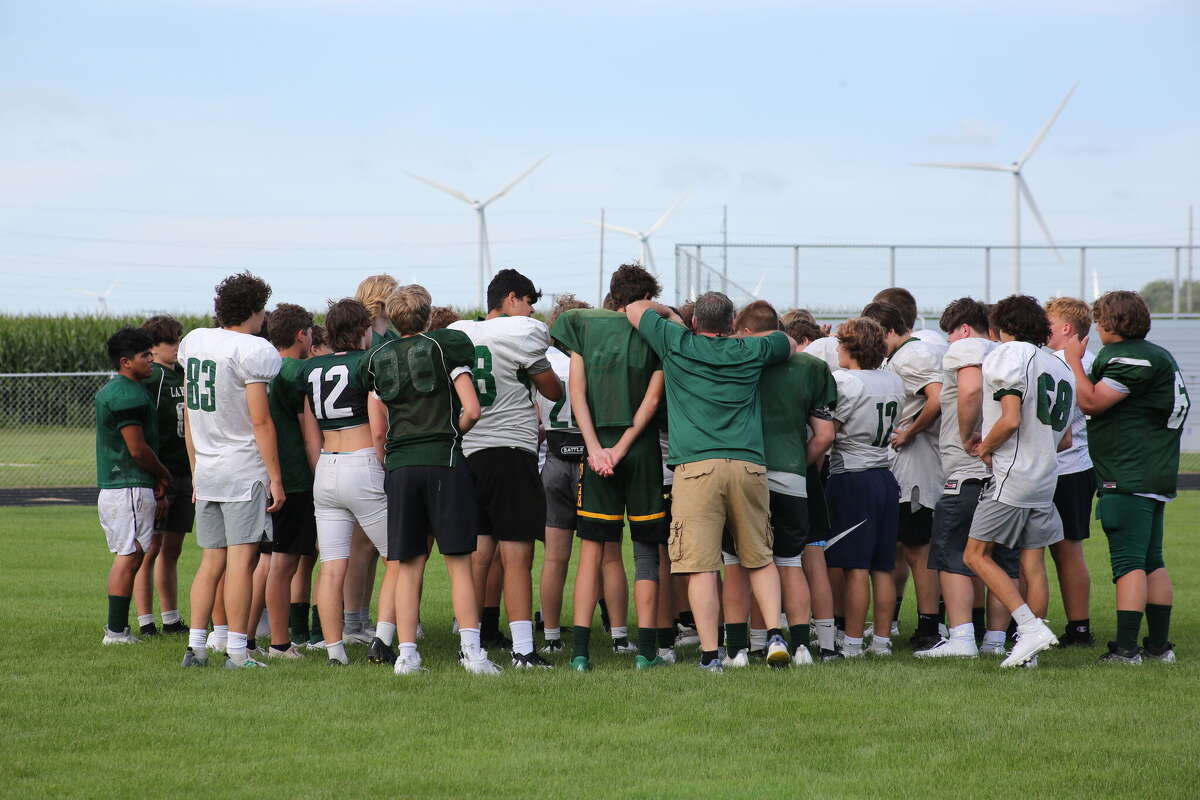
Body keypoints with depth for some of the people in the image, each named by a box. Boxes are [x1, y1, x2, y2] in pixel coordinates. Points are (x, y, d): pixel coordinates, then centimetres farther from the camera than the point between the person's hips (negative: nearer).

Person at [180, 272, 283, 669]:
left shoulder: (193, 342, 10)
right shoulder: (252, 350, -12)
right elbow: (260, 421, -13)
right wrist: (276, 478, -9)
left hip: (206, 471, 7)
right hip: (244, 471, -7)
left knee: (211, 561, 11)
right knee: (241, 559, -5)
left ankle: (195, 646, 7)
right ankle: (236, 651, -6)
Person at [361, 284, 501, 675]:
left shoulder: (377, 359, 10)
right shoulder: (444, 346, 1)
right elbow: (472, 411, -4)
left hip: (399, 466, 3)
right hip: (444, 462, -3)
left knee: (408, 566, 5)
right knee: (459, 562, -1)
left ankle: (407, 653, 1)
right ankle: (471, 649, -7)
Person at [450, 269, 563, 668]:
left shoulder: (457, 334, 12)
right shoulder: (522, 332, -5)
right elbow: (554, 392, 4)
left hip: (466, 455, 6)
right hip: (511, 452, -6)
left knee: (477, 556, 10)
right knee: (517, 558, -6)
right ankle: (523, 650, -9)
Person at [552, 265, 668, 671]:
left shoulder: (586, 325, 5)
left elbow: (577, 391, -2)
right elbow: (652, 399, -5)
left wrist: (595, 448, -7)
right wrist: (620, 449, -7)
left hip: (597, 445, 1)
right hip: (643, 450, -1)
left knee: (593, 548, 3)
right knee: (646, 550, 6)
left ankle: (581, 649, -4)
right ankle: (646, 649, 1)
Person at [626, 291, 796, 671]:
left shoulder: (677, 345, 7)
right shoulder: (749, 352, 13)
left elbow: (635, 309, 23)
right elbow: (790, 344, 36)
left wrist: (670, 314, 38)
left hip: (696, 466, -3)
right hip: (749, 466, 3)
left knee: (701, 567, -4)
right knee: (760, 559, 16)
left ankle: (710, 653, -10)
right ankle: (775, 636, 3)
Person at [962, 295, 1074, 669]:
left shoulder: (1011, 355, -8)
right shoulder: (1061, 368, 17)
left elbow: (1010, 420, -19)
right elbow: (1065, 438, 20)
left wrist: (985, 448, -3)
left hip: (1011, 477, -8)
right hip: (1045, 480, 8)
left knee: (976, 555, -3)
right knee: (1033, 564, 7)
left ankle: (1031, 627, -13)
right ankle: (1029, 651, 5)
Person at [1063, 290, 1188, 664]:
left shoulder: (1132, 359, -13)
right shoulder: (1156, 356, 19)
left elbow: (1091, 402, -19)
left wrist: (1074, 360, -8)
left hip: (1127, 479, -10)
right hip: (1155, 476, 10)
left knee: (1128, 562, -12)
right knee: (1152, 562, 12)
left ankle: (1126, 648, -15)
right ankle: (1159, 644, 14)